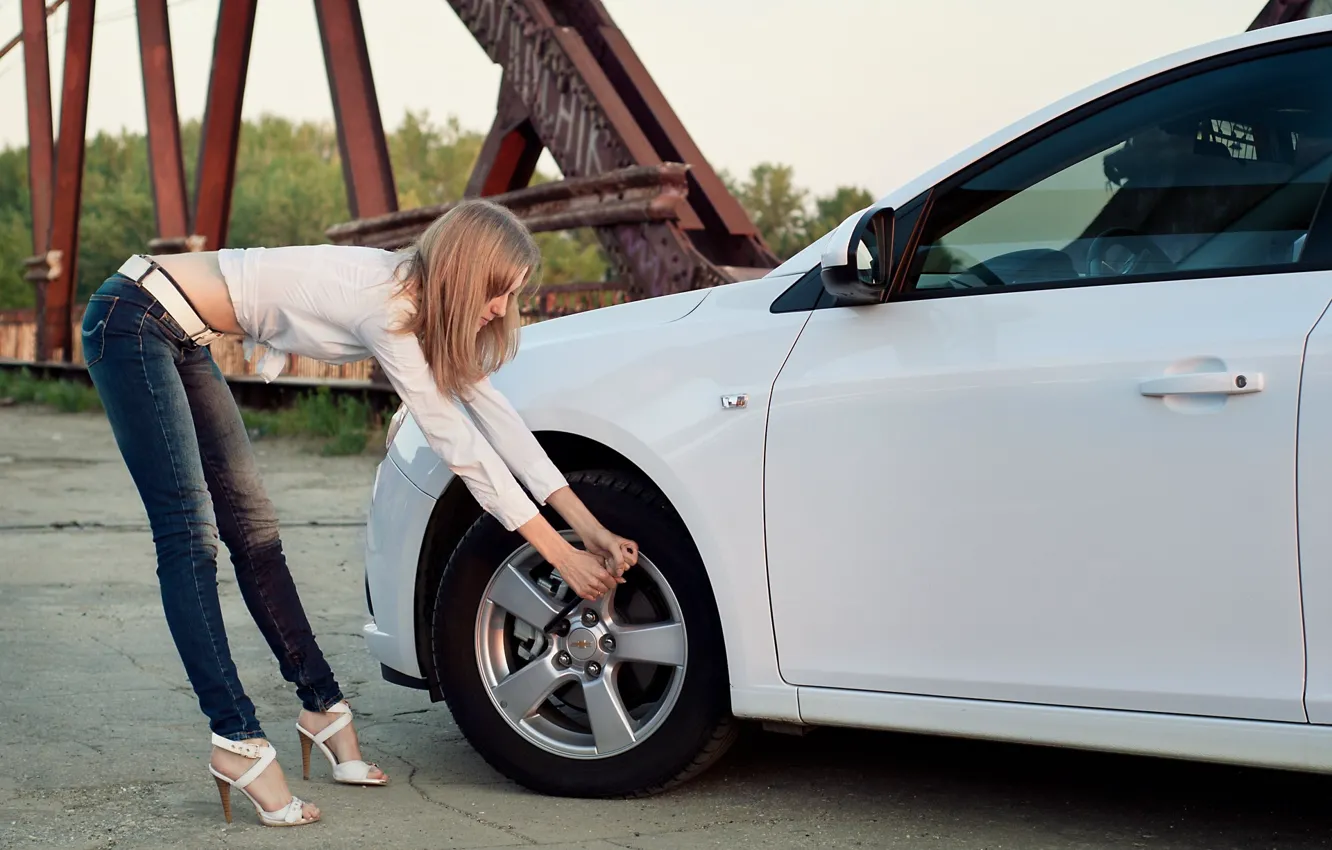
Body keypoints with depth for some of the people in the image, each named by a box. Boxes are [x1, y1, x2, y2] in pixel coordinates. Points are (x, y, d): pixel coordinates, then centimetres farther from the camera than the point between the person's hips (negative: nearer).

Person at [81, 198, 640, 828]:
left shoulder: (420, 298, 0)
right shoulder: (386, 308, -26)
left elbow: (493, 411, 1)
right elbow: (460, 447, -24)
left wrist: (588, 526, -1)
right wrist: (562, 555, -19)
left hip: (180, 339, 9)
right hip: (132, 320, -9)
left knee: (252, 529, 8)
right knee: (190, 534, -16)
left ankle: (322, 707, 15)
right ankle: (238, 743, -17)